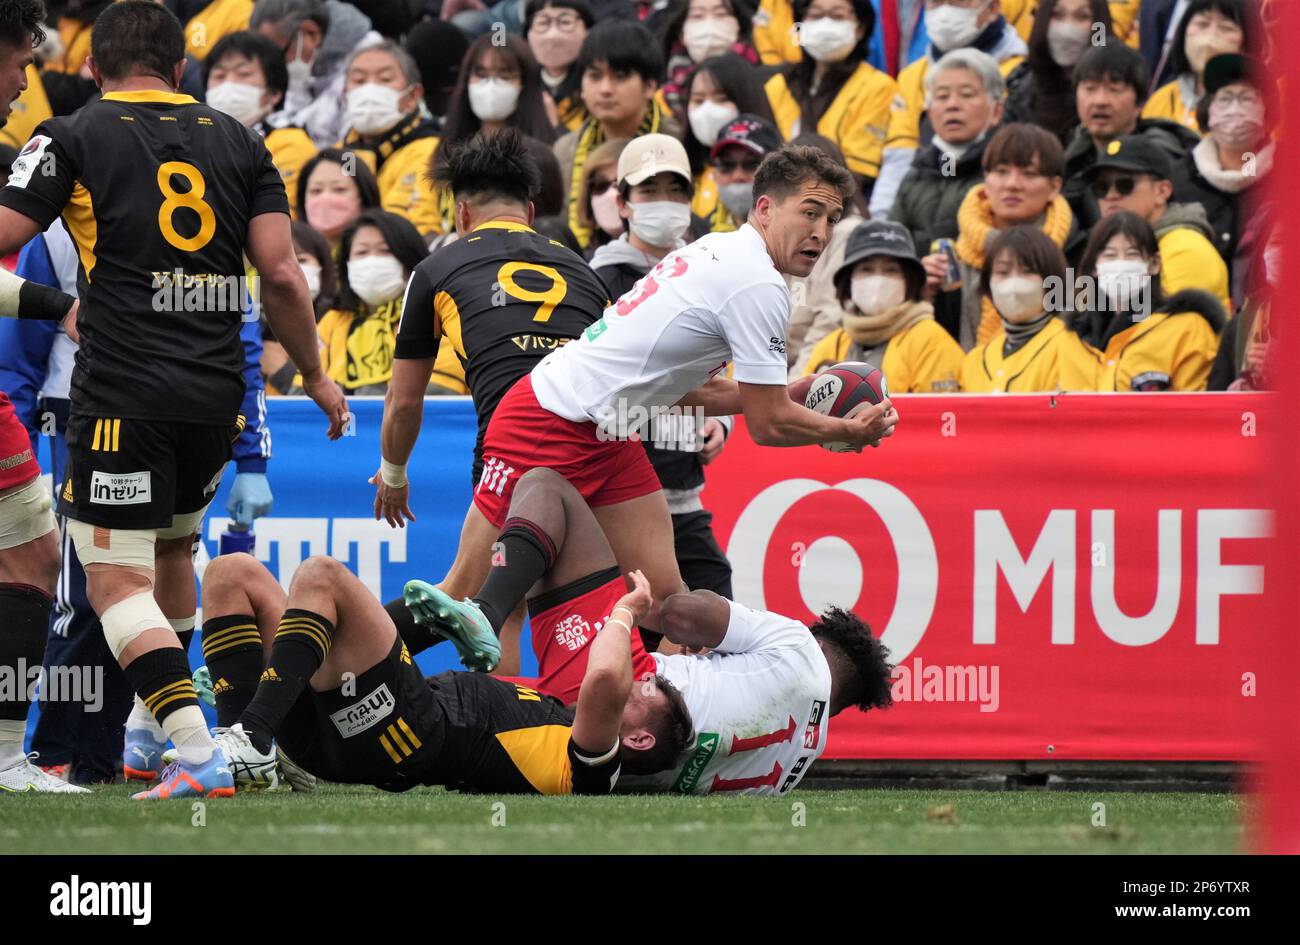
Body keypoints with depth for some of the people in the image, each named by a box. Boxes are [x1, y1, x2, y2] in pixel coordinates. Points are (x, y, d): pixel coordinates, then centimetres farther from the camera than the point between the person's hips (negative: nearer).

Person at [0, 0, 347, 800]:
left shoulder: (73, 140, 0)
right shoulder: (238, 143, 10)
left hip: (123, 396, -5)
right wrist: (316, 375, 13)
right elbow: (281, 271, 4)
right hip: (217, 395, 5)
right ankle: (164, 726, 32)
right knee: (172, 549, 27)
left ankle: (198, 756, -19)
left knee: (117, 581, -5)